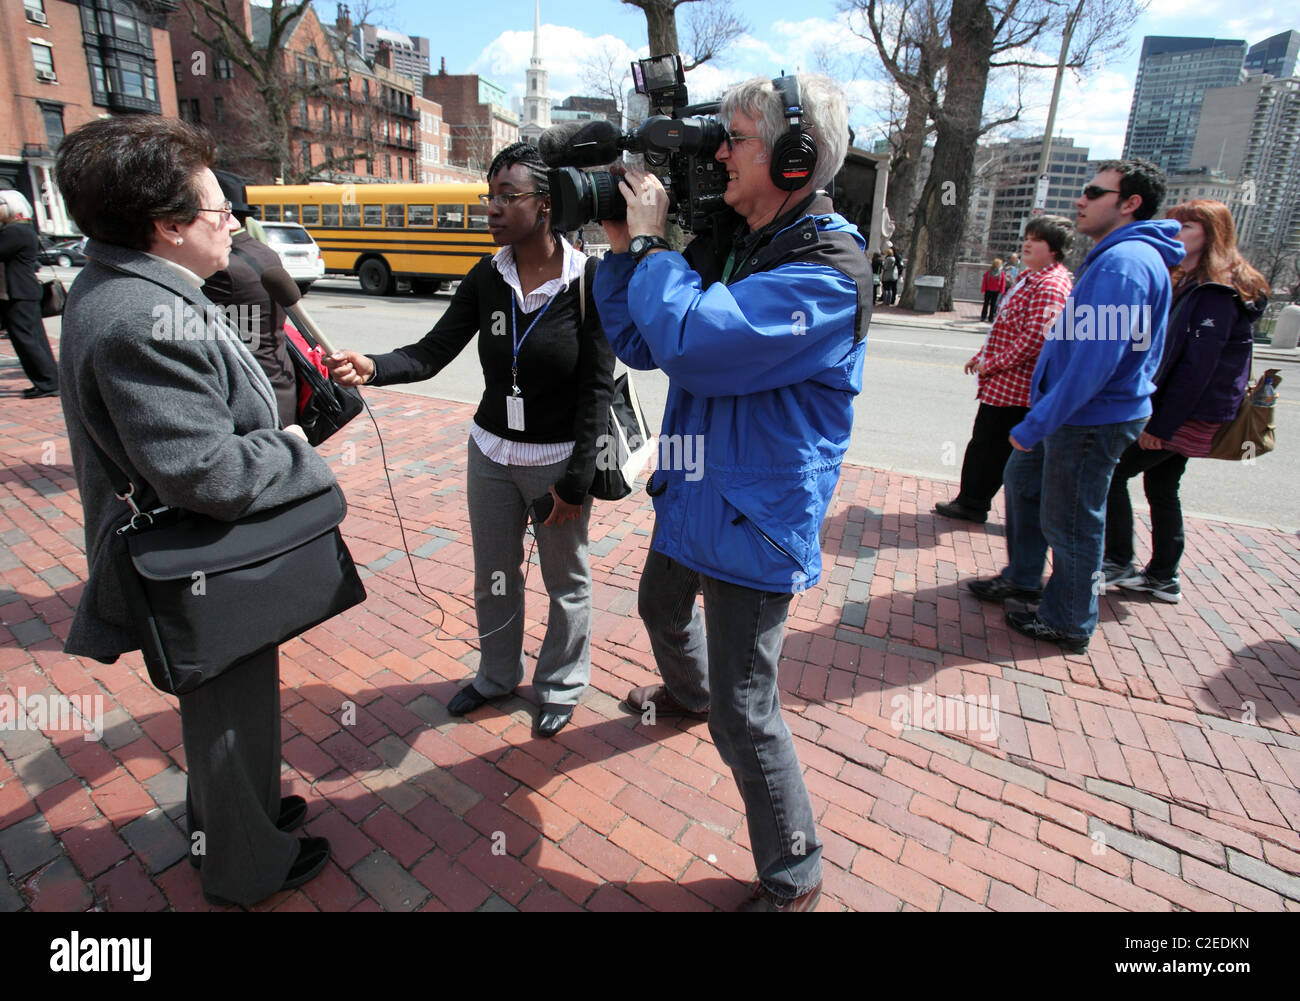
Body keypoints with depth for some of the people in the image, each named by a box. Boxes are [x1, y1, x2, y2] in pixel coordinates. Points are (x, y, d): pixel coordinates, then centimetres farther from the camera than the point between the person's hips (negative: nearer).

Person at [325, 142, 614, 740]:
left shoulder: (589, 280, -14)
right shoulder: (486, 278, -1)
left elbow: (597, 386, -13)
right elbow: (433, 353, -4)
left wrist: (577, 478, -14)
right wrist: (371, 367, -24)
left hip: (558, 460, -4)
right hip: (491, 453, 5)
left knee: (566, 581, 13)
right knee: (494, 577, 19)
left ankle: (561, 685, 38)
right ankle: (499, 674, 43)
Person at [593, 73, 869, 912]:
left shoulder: (828, 270, -22)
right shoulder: (727, 241, 6)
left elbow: (691, 341, -34)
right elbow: (639, 344, 8)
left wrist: (650, 240, -19)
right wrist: (622, 248, -2)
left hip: (755, 520, -9)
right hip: (693, 490, 9)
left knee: (743, 714, -2)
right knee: (663, 610, 32)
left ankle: (794, 877, 24)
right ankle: (687, 691, 66)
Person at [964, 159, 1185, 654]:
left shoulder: (1124, 262, -21)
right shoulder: (1118, 255, 14)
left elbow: (1095, 359, -29)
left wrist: (1037, 423, -25)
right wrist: (1040, 417, 19)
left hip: (1091, 418, -11)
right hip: (1074, 411, 11)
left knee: (1069, 522, 2)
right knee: (1022, 479, 21)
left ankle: (1068, 623, 20)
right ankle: (1022, 577, 37)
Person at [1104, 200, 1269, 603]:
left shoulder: (1218, 293, -17)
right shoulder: (1185, 282, 14)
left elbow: (1198, 366, -22)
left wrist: (1160, 424, -22)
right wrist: (1156, 416, 12)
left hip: (1189, 415, -10)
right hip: (1177, 413, 10)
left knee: (1112, 474, -8)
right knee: (1161, 490, 15)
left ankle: (1119, 563, 3)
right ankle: (1163, 577, 25)